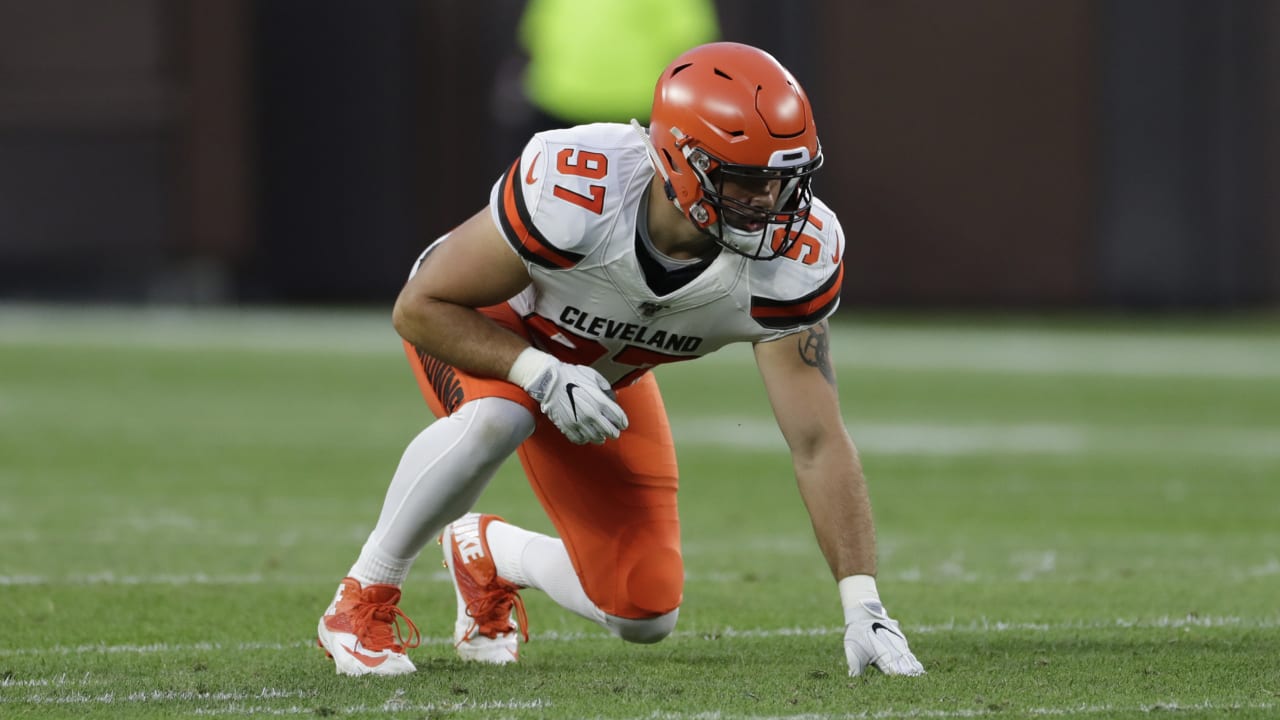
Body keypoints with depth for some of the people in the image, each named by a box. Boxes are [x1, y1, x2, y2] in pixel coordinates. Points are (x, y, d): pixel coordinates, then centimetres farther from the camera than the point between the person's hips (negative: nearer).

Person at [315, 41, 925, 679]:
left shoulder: (790, 262, -31)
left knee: (645, 616, -4)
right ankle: (364, 598, -16)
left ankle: (490, 554, 28)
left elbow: (817, 441, -25)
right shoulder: (577, 193, -41)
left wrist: (863, 607, -30)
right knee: (494, 419, -40)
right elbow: (420, 307, -28)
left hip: (604, 372, 4)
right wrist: (543, 375, -41)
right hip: (476, 321, -4)